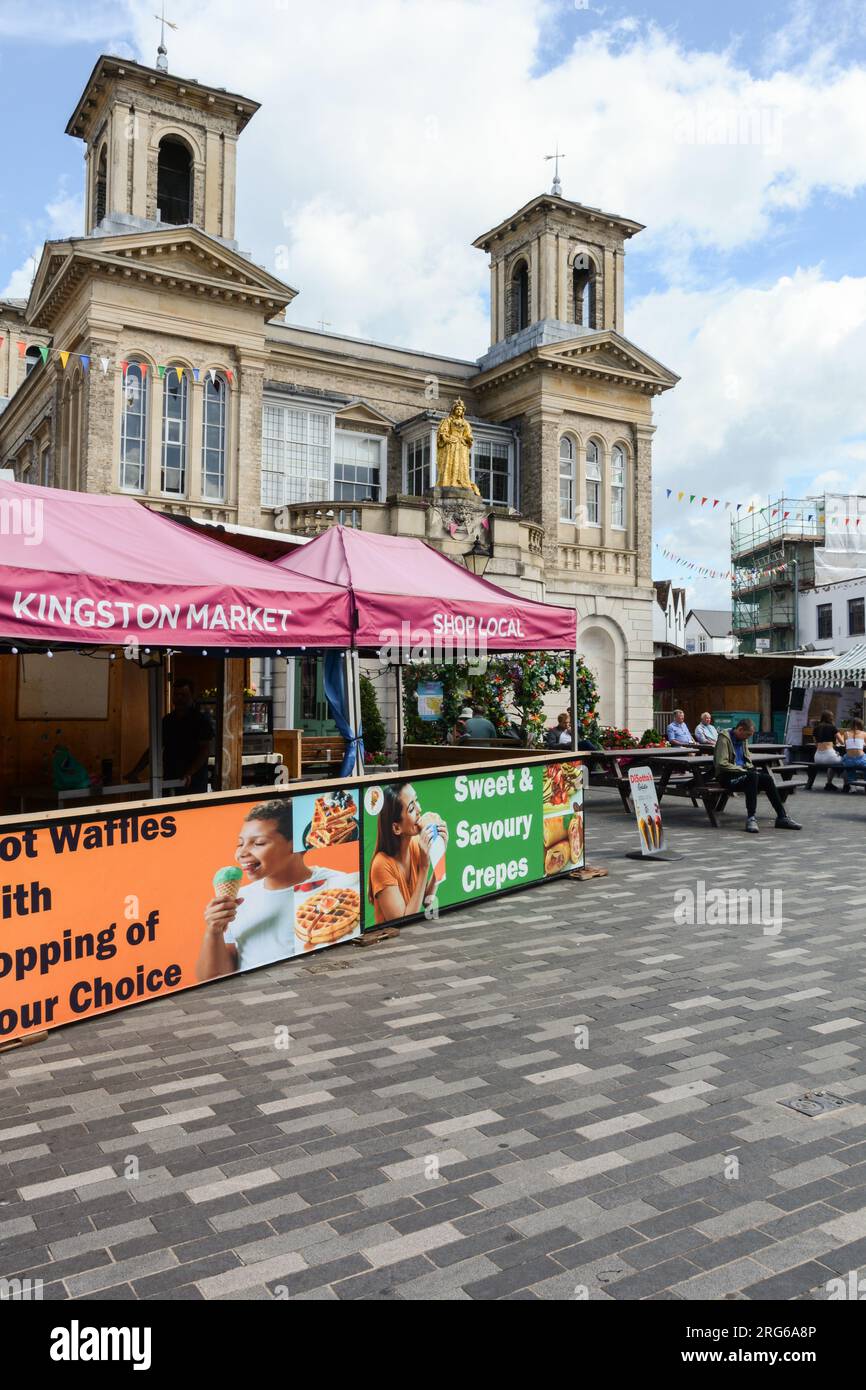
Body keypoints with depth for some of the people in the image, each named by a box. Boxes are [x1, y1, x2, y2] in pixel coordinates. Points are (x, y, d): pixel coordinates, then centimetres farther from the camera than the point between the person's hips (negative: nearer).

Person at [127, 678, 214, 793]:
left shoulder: (201, 721, -4)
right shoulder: (167, 721, 13)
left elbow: (205, 750, -12)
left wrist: (189, 774, -24)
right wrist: (135, 772, 5)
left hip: (194, 784, -5)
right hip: (169, 781, 5)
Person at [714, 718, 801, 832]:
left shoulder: (743, 740, 16)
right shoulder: (724, 739, -11)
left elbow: (748, 759, 26)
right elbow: (722, 764, -19)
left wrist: (751, 768, 5)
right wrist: (742, 770, -20)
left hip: (743, 773, 8)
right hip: (727, 776, -8)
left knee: (767, 778, -15)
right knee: (752, 776, -34)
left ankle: (782, 817, -12)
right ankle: (751, 818, -35)